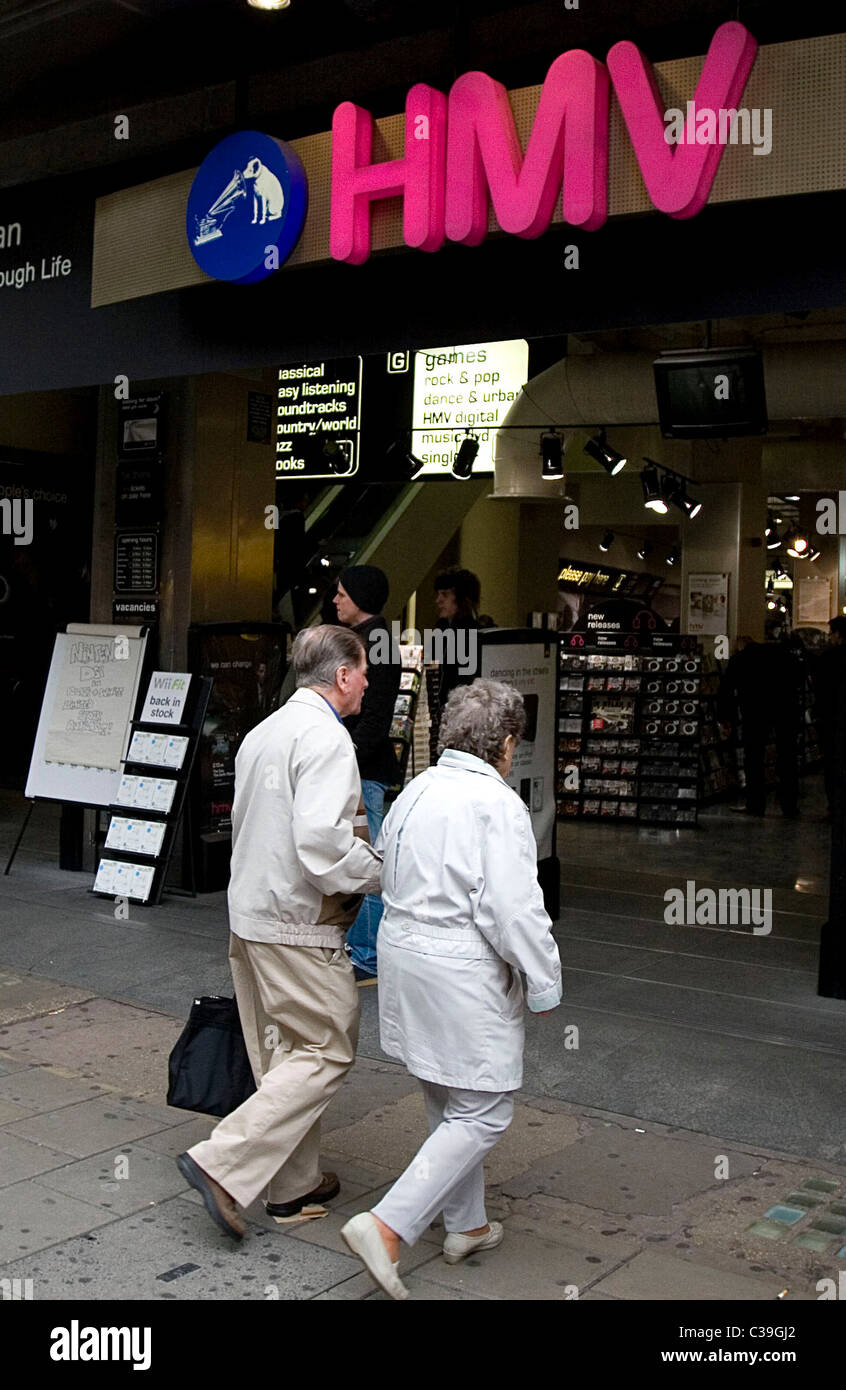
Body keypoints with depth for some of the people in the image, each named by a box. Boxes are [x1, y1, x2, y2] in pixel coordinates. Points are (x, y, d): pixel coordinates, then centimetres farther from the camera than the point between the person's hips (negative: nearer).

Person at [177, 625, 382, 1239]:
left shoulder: (264, 732, 13)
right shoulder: (326, 739, -17)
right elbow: (321, 840, -27)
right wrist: (382, 872, -12)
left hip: (250, 912, 10)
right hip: (299, 922, -10)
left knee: (281, 1051, 16)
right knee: (328, 1050, 0)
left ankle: (295, 1184, 26)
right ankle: (224, 1164, -4)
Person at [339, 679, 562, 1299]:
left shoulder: (415, 791, 9)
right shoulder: (498, 804, -17)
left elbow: (382, 871, 16)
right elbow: (512, 909, -20)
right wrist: (545, 982, -9)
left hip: (403, 951, 9)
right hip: (462, 970, -9)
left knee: (448, 1106, 22)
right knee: (483, 1113, 1)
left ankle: (467, 1225, 35)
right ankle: (388, 1226, -5)